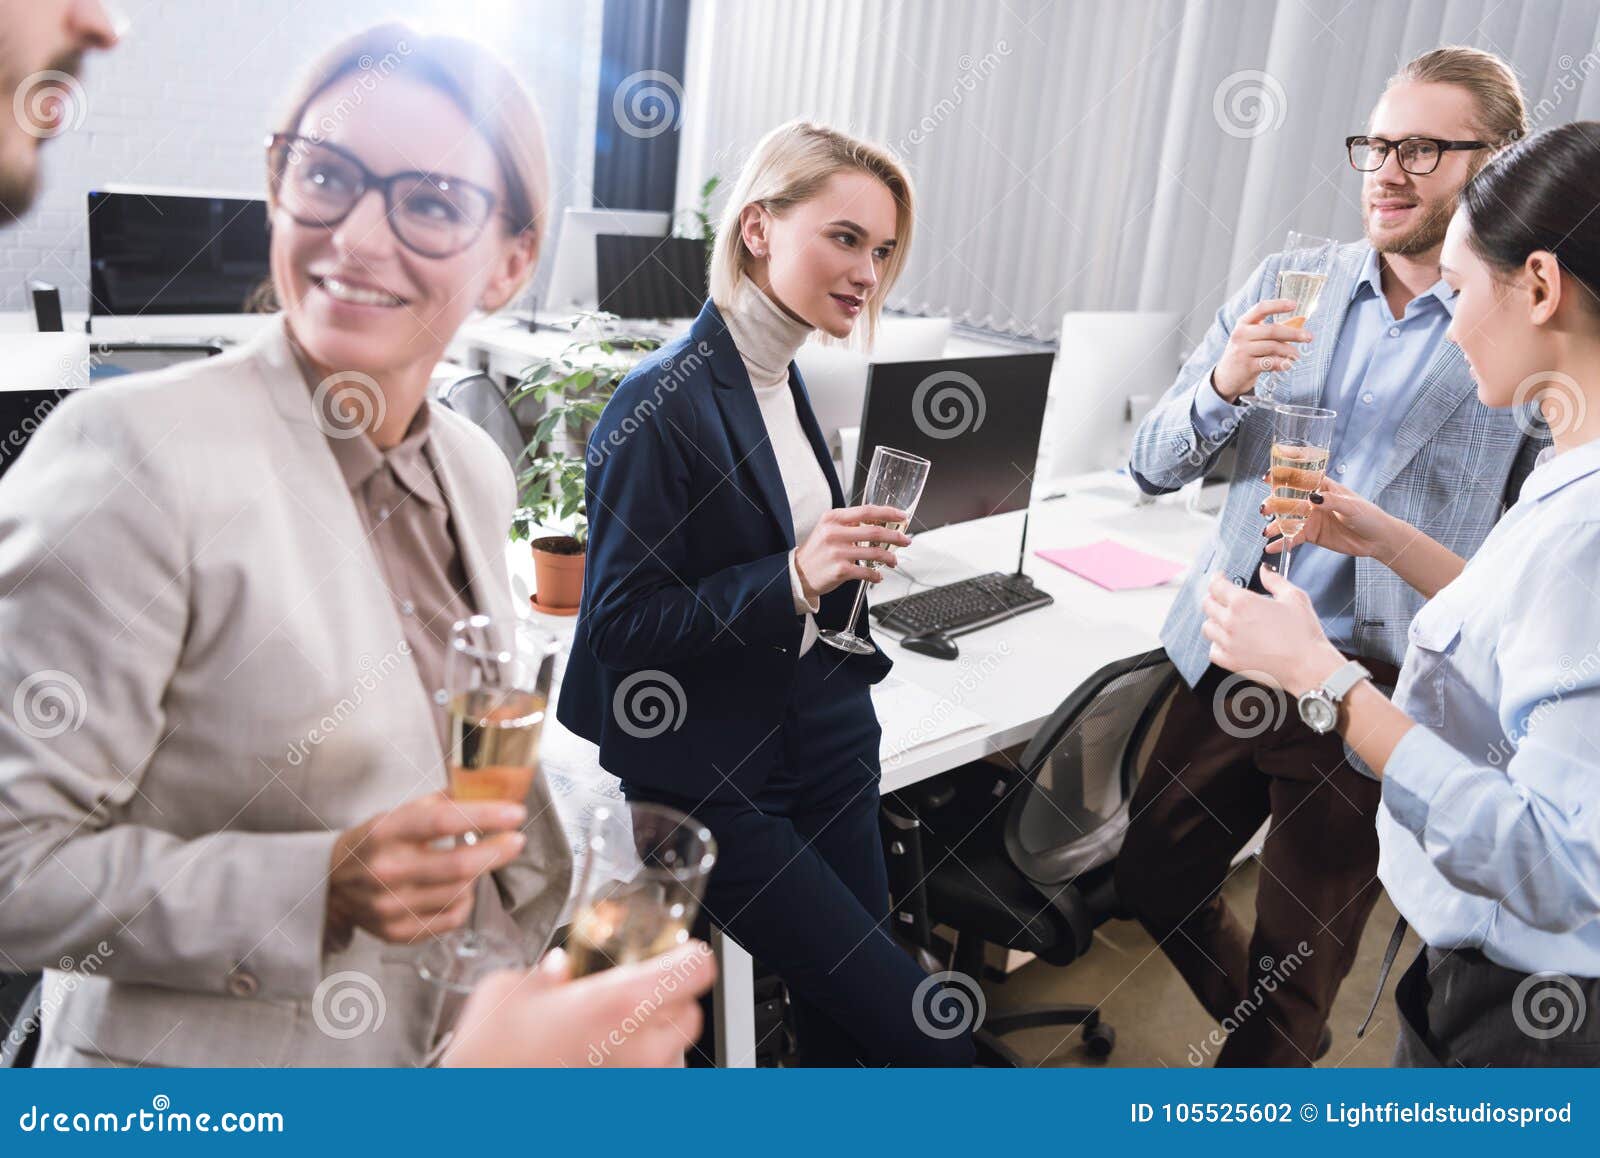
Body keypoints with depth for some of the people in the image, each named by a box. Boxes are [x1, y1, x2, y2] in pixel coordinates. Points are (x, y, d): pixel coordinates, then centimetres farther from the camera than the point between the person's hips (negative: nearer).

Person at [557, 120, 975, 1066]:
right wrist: (794, 580, -28)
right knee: (925, 1031, -3)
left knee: (843, 1019, 15)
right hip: (713, 781, -7)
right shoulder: (664, 401, -19)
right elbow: (621, 626, -18)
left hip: (824, 739, 8)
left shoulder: (784, 381, 7)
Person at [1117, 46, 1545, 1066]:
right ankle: (1275, 1042, 47)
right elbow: (1155, 466, 0)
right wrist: (1222, 385, -18)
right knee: (1153, 882, 19)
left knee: (1294, 970, 10)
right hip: (1228, 662, 5)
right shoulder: (1289, 285, 2)